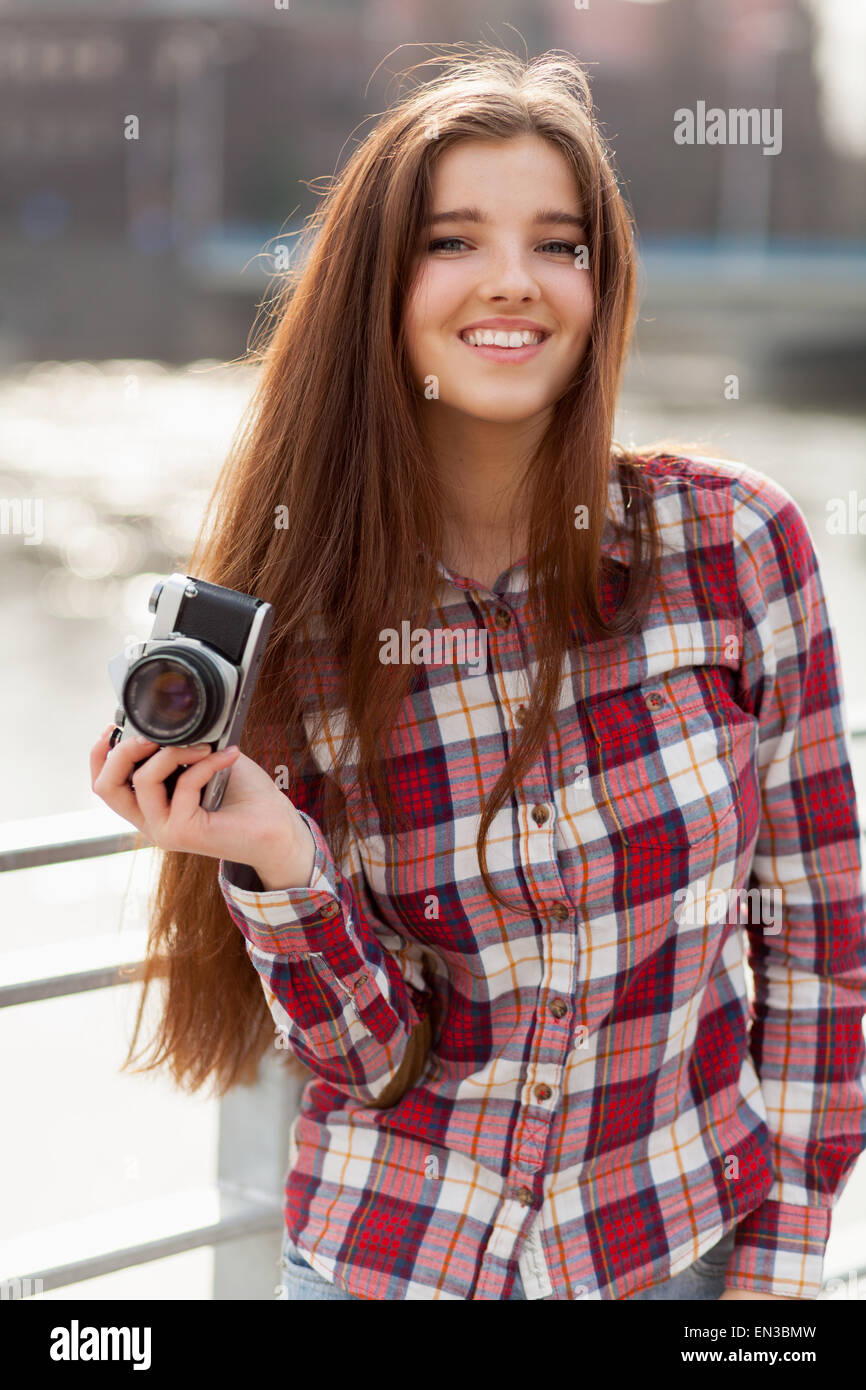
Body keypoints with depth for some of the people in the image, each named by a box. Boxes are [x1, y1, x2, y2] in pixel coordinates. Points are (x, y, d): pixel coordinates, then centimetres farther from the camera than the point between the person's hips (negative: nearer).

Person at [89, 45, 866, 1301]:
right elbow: (371, 1056, -10)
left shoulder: (735, 538, -12)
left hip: (683, 1248, 0)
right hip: (390, 1256, 0)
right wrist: (280, 864, -26)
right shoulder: (300, 610, -10)